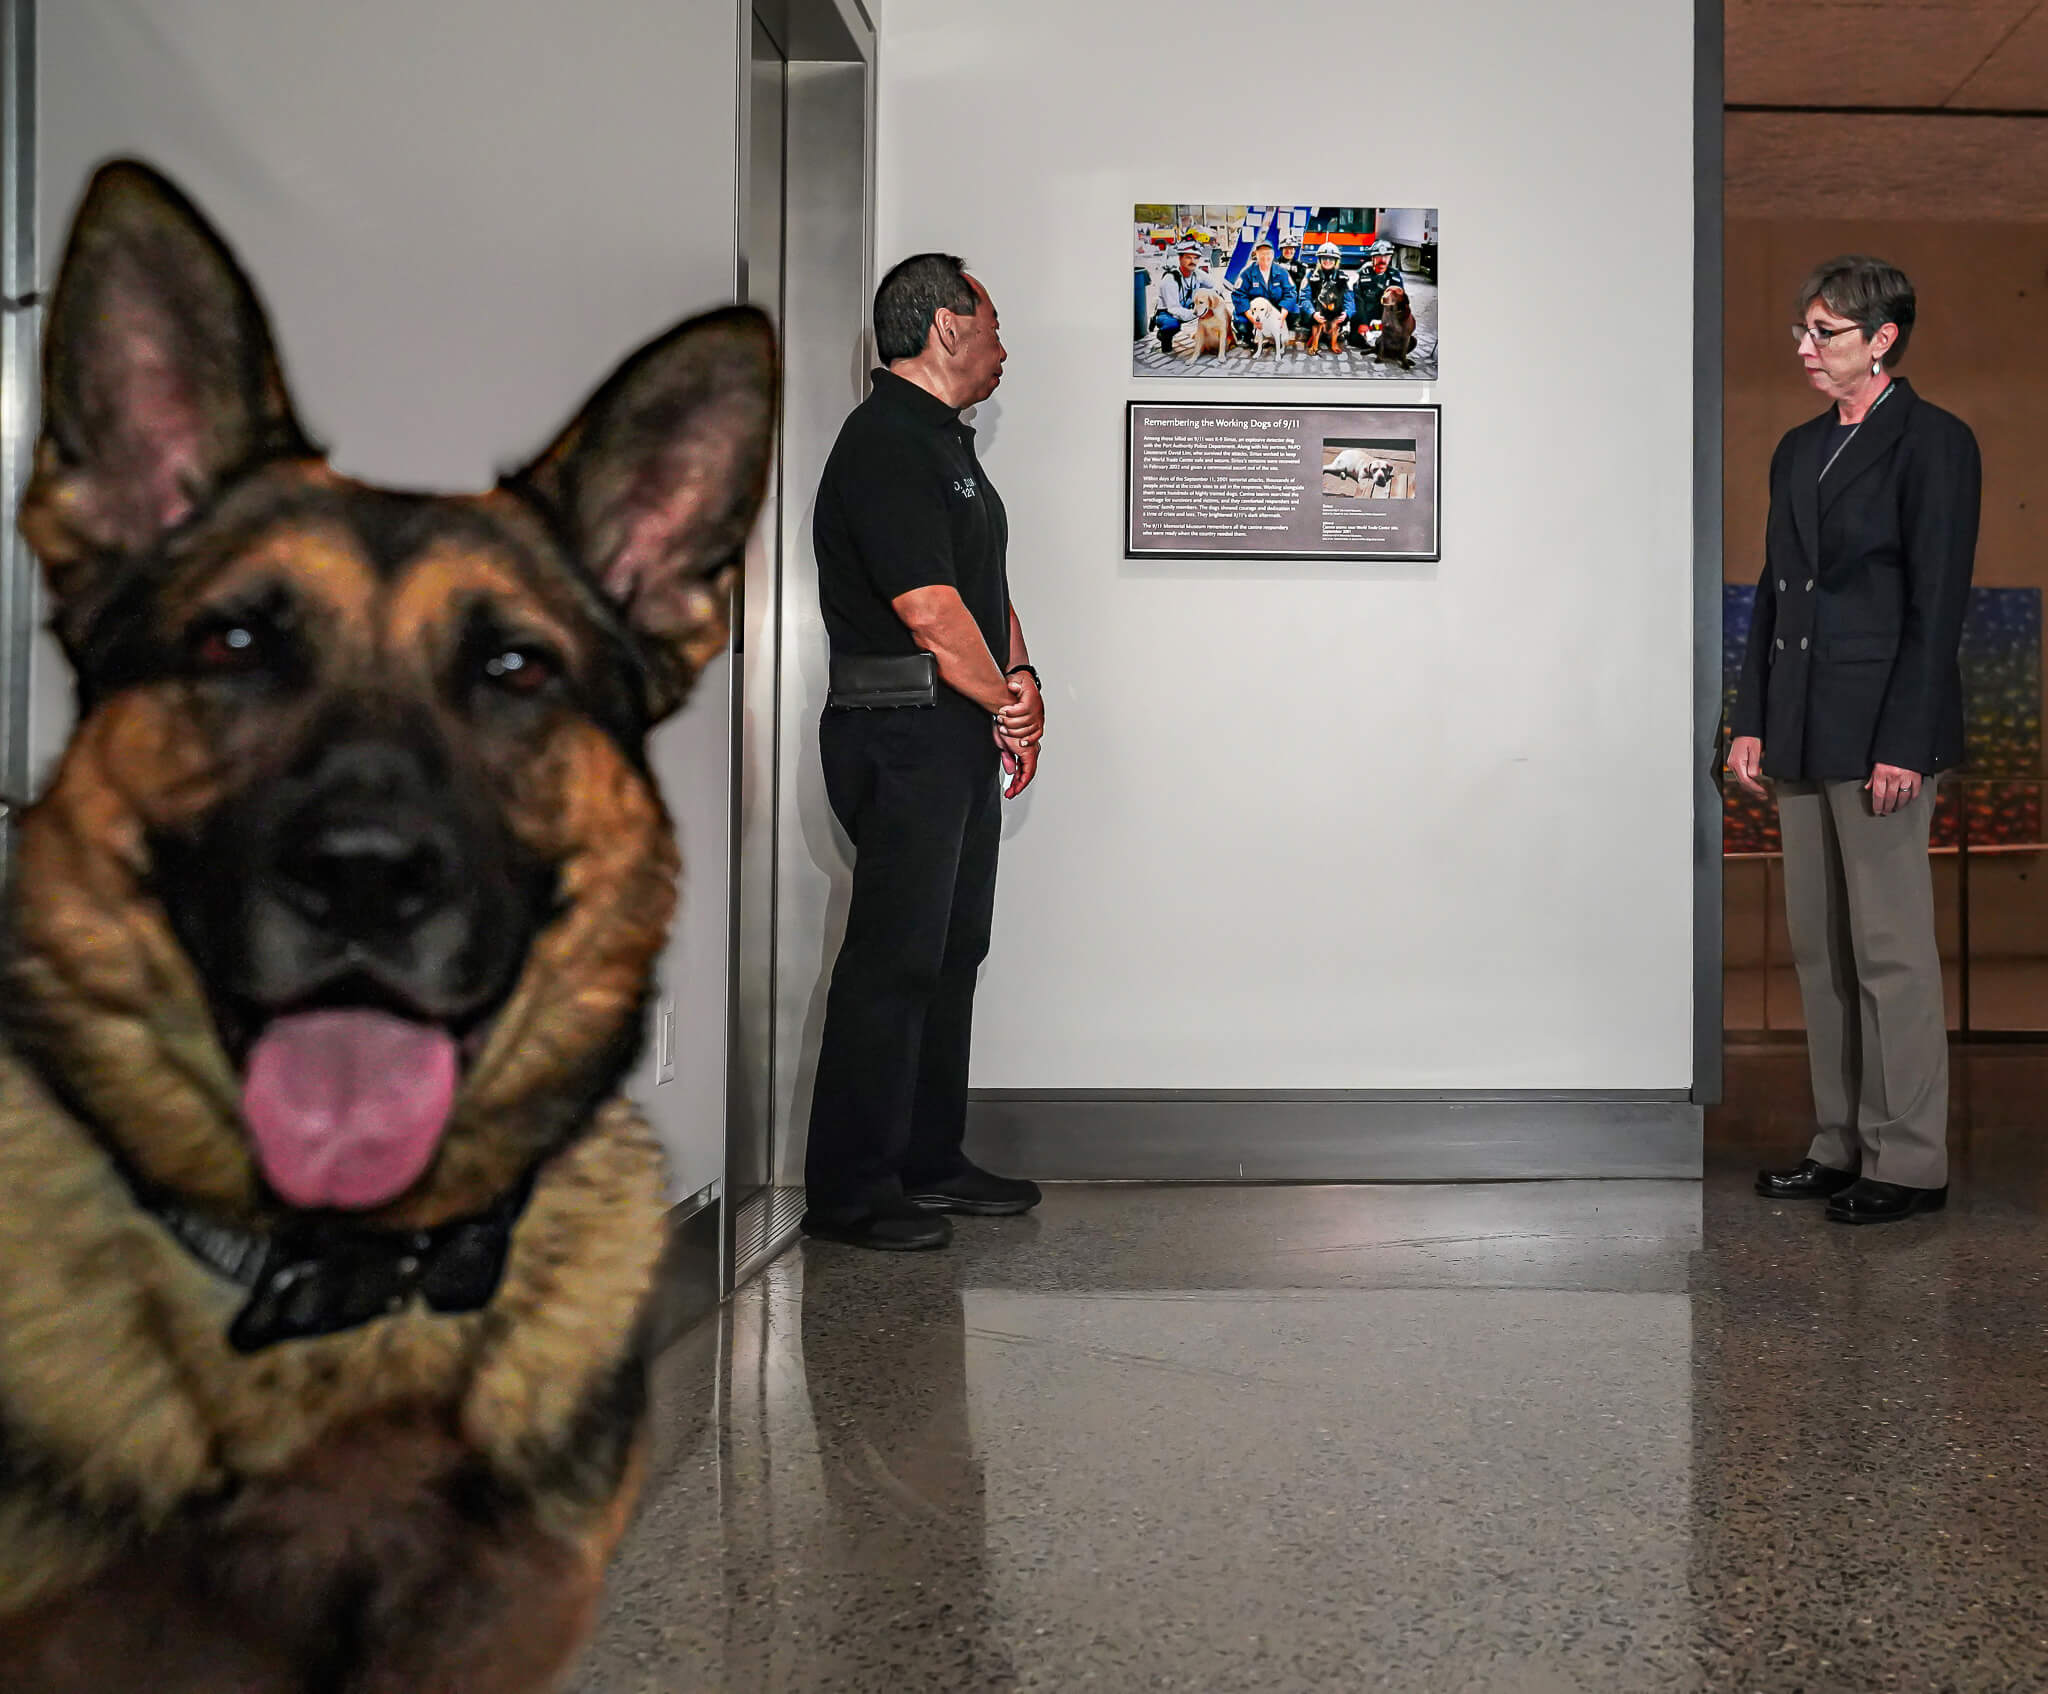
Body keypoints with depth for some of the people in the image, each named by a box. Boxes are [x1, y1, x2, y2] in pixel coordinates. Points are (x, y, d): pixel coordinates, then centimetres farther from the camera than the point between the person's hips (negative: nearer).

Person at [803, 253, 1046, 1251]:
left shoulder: (948, 441, 21)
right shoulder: (885, 441, -12)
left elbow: (989, 590, 21)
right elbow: (929, 611, -19)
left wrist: (1021, 682, 3)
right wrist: (1008, 703, -7)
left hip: (963, 739, 10)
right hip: (902, 737, -10)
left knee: (952, 951, 13)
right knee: (893, 960, -7)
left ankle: (929, 1162, 24)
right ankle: (850, 1193, 3)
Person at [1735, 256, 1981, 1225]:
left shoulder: (1933, 443, -5)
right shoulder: (1800, 450, 17)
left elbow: (1938, 604, -11)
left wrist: (1904, 744, -17)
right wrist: (1753, 723, 10)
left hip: (1881, 737, -7)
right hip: (1803, 739, 8)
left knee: (1891, 952, -2)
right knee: (1819, 949, 11)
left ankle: (1908, 1163, 8)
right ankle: (1842, 1147, 21)